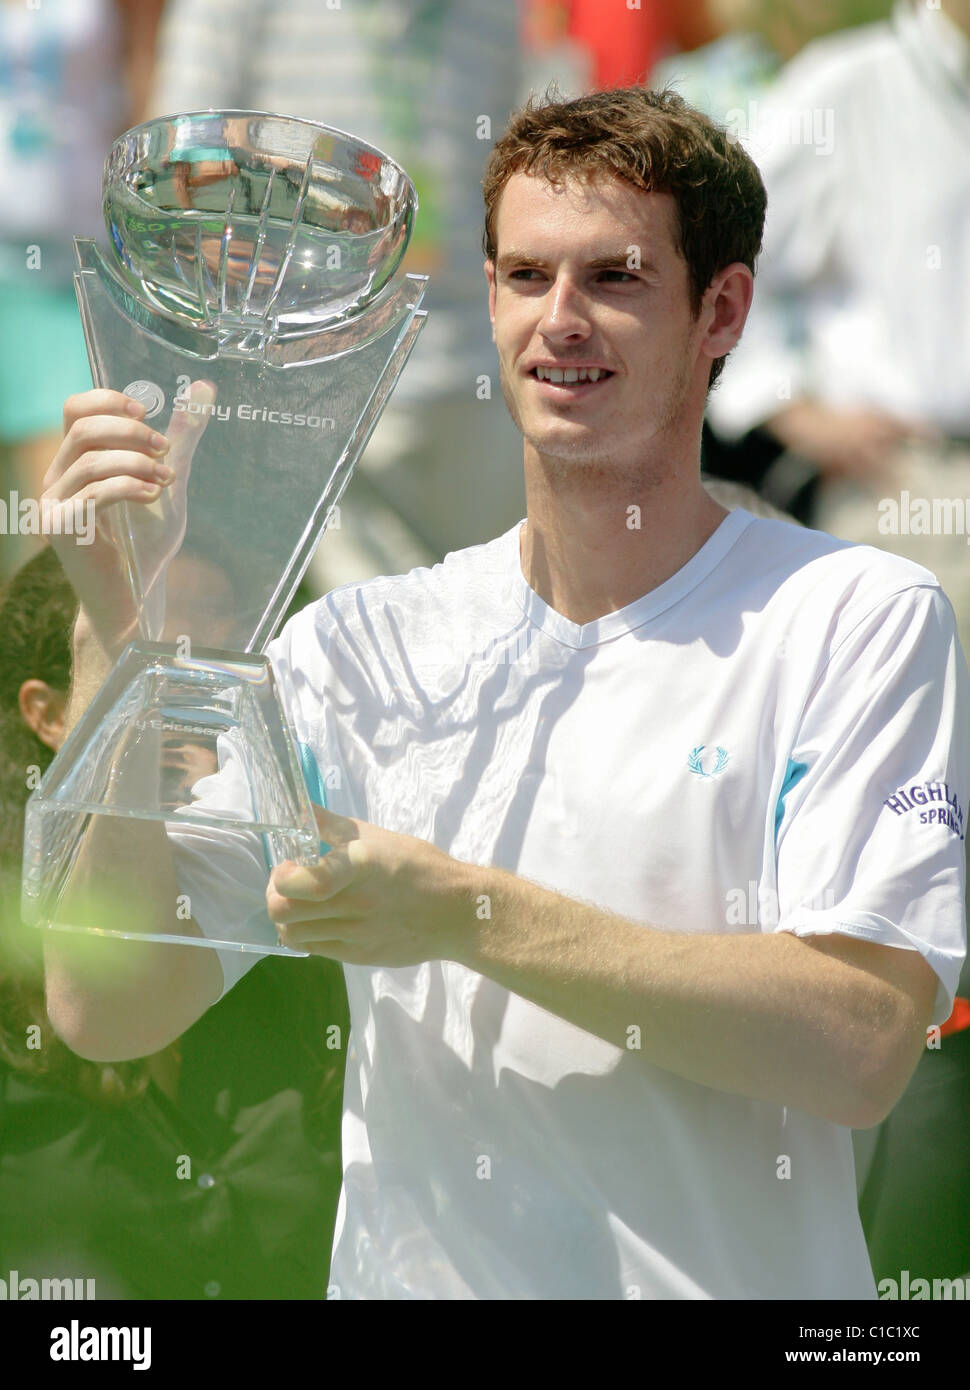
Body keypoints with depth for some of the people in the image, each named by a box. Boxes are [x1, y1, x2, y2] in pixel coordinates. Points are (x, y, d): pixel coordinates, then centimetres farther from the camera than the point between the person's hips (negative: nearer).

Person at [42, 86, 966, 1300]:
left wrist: (466, 914, -13)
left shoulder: (858, 620, 0)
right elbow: (110, 1010, 2)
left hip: (735, 1275, -3)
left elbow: (862, 1043, -10)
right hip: (409, 1274, 3)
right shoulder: (361, 643, 8)